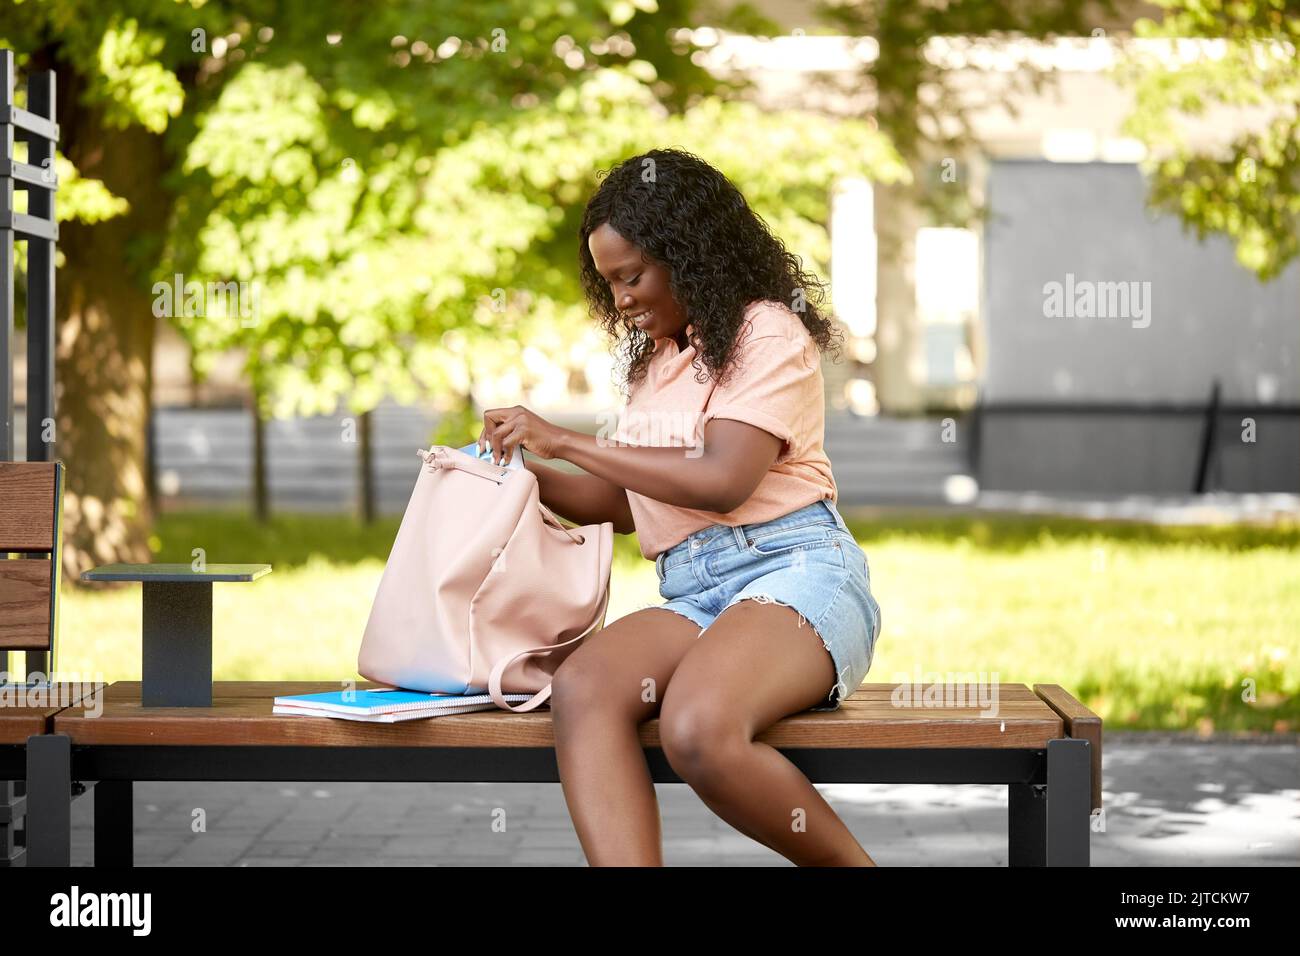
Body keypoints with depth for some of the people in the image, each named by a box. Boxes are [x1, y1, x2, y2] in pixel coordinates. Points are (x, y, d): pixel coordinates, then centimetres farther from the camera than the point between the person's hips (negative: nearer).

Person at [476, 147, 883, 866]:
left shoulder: (767, 332, 1)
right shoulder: (655, 356, 24)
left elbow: (722, 481, -12)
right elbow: (628, 505, 30)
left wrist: (566, 441, -7)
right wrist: (527, 471, 14)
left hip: (793, 571, -6)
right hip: (694, 596, 7)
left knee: (697, 730, -37)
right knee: (581, 687, -28)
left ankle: (853, 863, -15)